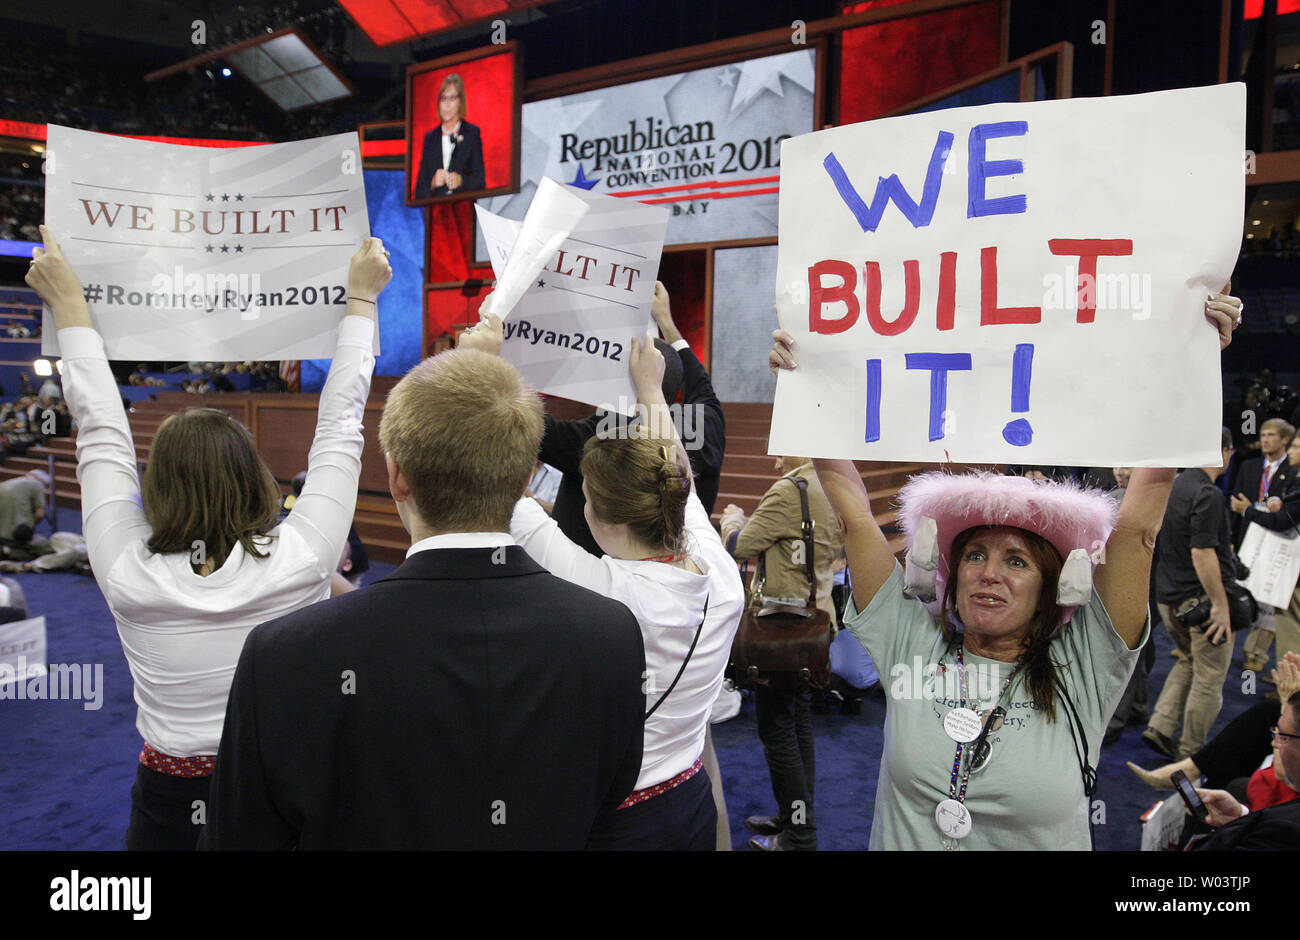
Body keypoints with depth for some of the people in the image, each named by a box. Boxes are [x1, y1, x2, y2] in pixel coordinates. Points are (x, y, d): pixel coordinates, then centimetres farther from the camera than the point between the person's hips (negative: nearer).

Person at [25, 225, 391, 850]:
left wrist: (69, 306, 4)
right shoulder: (303, 561, -22)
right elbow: (338, 429, -11)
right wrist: (362, 300, 0)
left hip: (170, 806, 1)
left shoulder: (127, 575, -19)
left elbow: (102, 434, -7)